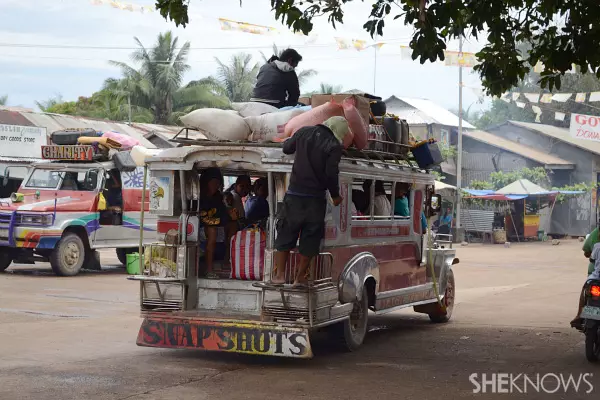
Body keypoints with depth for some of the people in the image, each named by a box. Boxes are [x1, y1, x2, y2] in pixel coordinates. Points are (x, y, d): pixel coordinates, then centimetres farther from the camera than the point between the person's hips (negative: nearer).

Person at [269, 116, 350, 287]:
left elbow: (287, 148, 16)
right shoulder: (334, 146, -9)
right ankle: (300, 277, 11)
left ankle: (279, 274, 11)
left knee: (286, 234, 12)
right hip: (316, 199, -3)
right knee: (310, 238, 9)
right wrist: (335, 195, 1)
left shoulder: (304, 132, 3)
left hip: (294, 194, 3)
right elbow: (331, 174, -14)